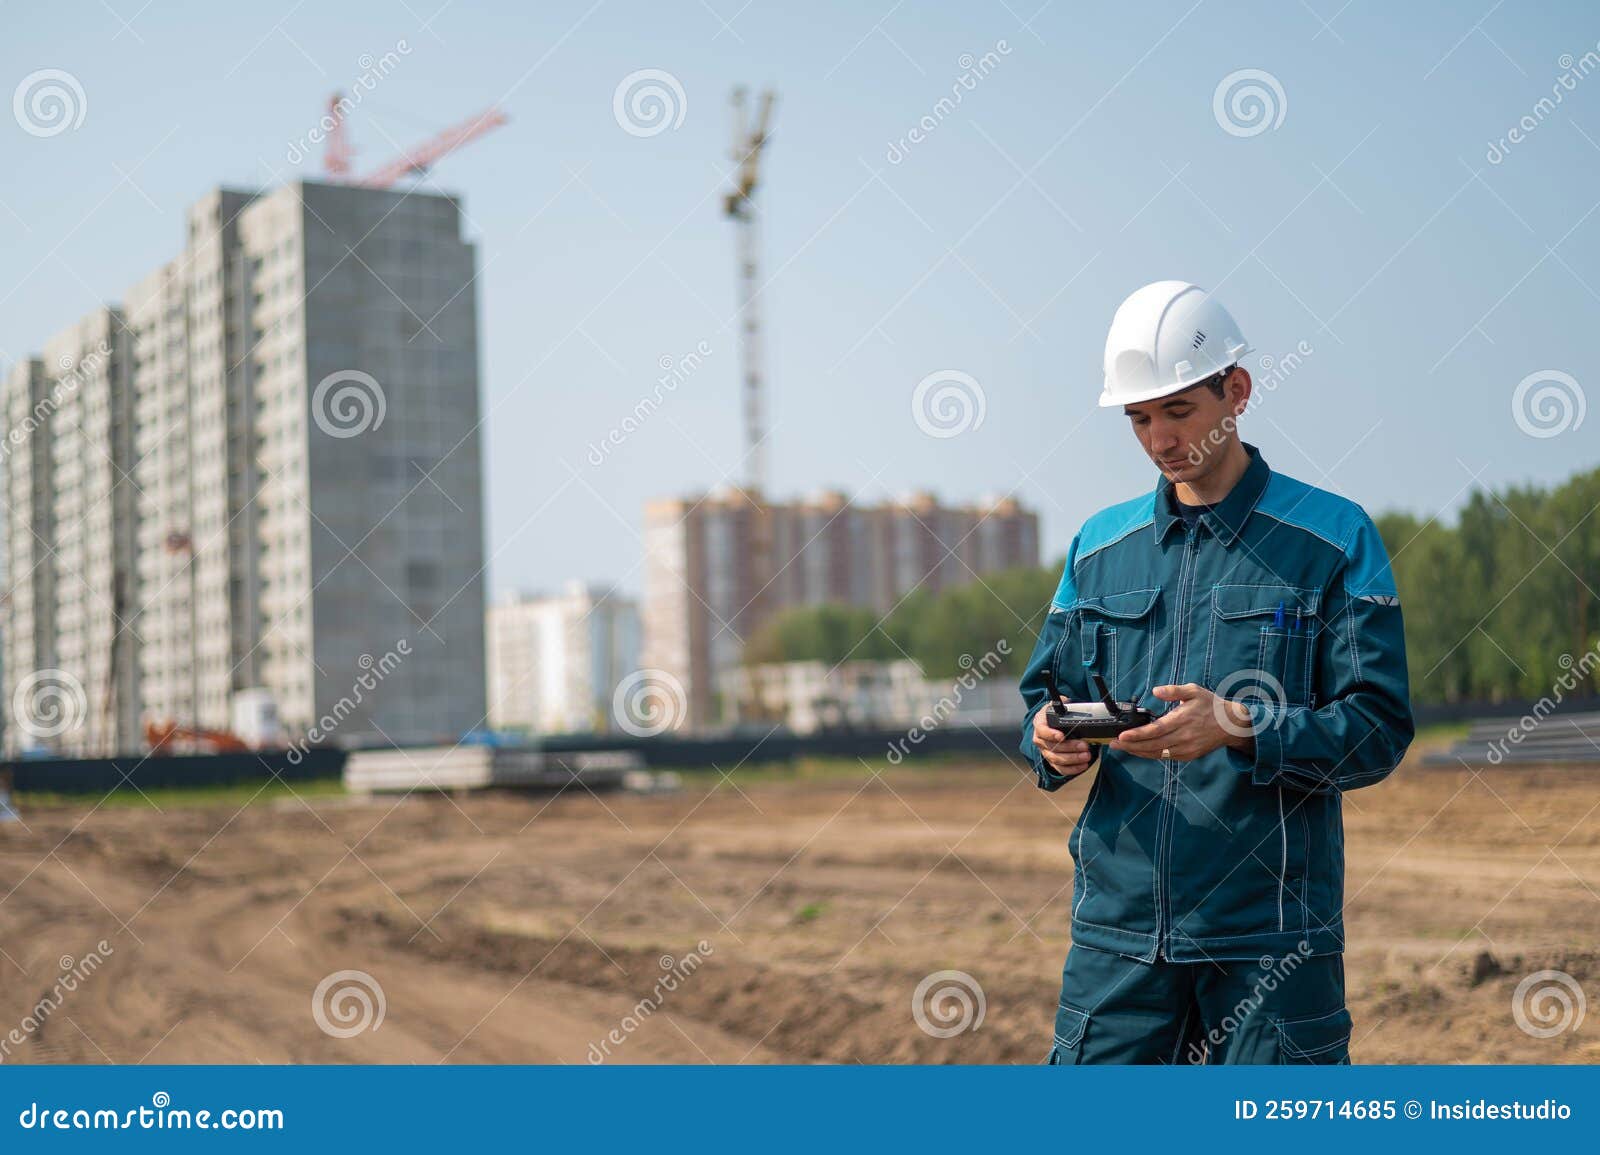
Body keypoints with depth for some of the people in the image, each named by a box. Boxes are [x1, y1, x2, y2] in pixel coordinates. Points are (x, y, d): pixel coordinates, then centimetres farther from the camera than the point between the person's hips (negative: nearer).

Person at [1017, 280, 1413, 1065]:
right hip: (1118, 918, 3)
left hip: (1271, 930, -3)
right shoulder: (1099, 546, 13)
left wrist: (1241, 730, -21)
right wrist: (1052, 742, -7)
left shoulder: (1334, 538, 1)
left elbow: (1378, 729, -5)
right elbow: (1045, 695, 17)